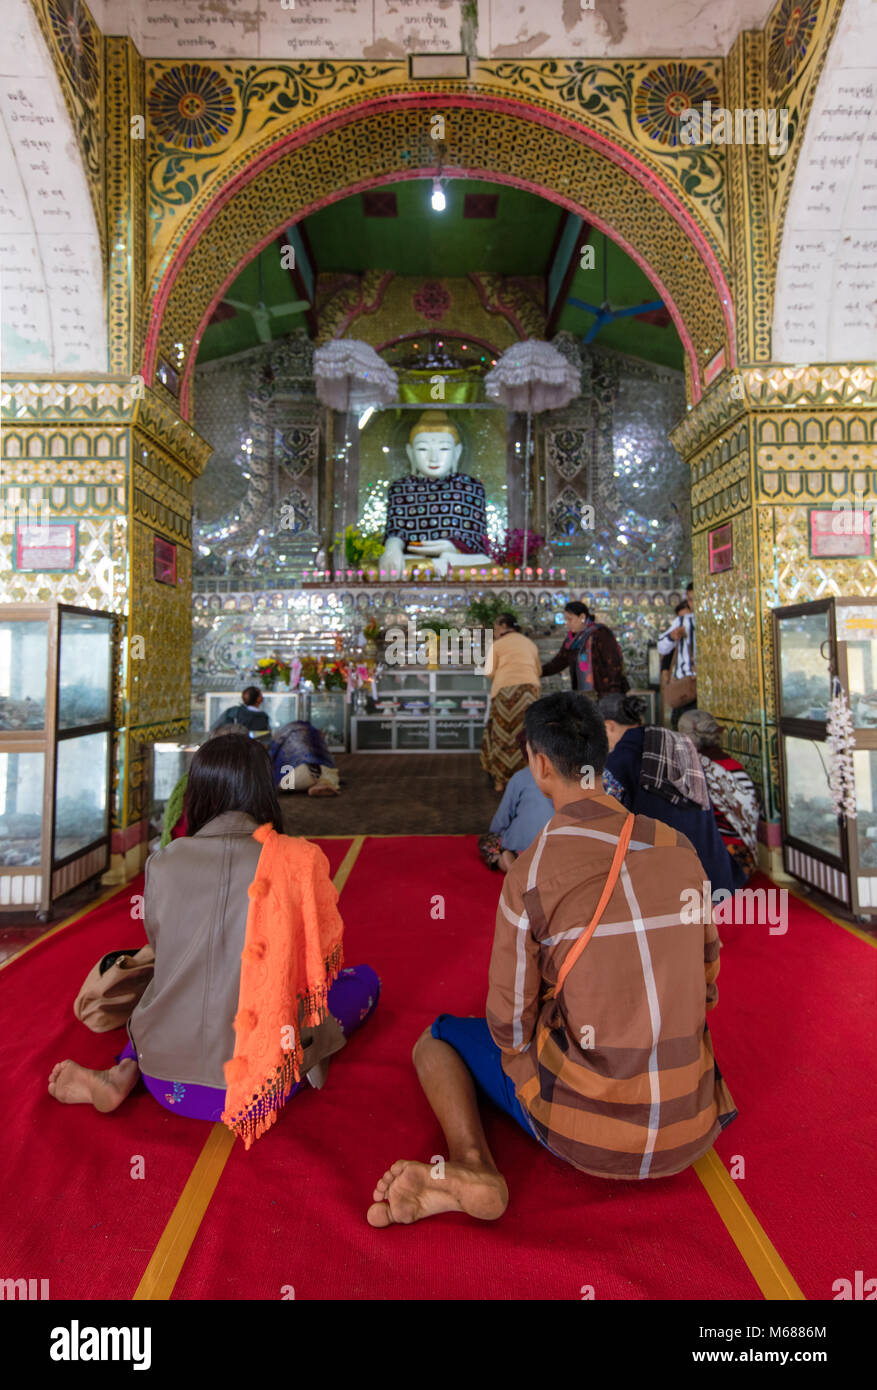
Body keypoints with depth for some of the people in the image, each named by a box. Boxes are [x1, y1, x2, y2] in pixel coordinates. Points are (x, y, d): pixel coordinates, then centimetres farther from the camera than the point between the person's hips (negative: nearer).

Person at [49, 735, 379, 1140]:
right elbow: (323, 960, 2)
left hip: (165, 1085, 3)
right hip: (257, 1088, -3)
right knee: (364, 979, 17)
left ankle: (123, 1072, 8)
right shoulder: (298, 863, -12)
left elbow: (161, 949, 12)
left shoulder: (162, 865, -5)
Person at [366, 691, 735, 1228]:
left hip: (583, 1131, -4)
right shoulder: (679, 847, -4)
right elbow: (706, 987, 8)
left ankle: (471, 1164, -8)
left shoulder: (530, 872, -18)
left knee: (437, 1038, 18)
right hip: (690, 1133, 5)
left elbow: (509, 1026, -9)